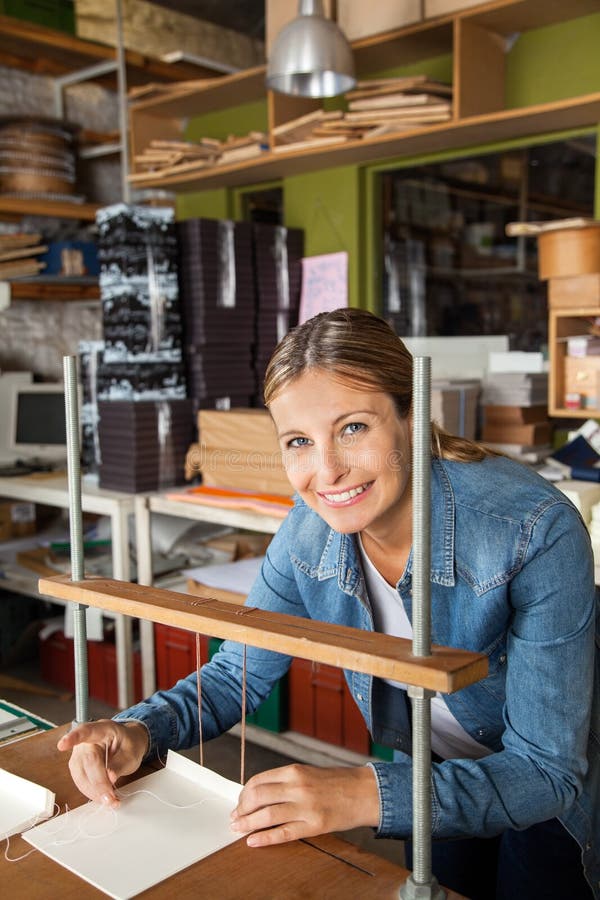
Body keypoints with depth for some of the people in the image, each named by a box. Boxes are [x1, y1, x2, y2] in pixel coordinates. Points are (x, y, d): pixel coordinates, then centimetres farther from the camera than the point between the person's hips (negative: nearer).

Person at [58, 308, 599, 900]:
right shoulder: (308, 534, -20)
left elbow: (547, 771, -33)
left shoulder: (535, 533, -36)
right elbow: (237, 672, -7)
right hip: (438, 776, 4)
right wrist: (137, 730, -27)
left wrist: (366, 795, -46)